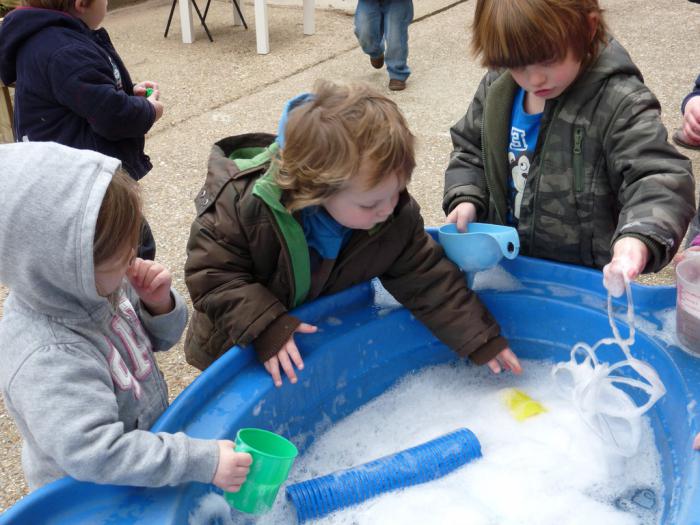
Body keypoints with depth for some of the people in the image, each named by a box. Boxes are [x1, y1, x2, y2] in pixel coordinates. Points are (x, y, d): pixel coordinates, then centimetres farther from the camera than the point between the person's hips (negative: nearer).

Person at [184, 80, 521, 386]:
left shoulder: (396, 216, -24)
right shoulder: (244, 204, -36)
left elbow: (426, 280, -14)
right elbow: (212, 273, -28)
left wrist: (481, 340, -15)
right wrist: (267, 328, -39)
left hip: (330, 337, 4)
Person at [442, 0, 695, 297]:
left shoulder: (620, 104, -20)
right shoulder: (496, 88, -3)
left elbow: (660, 177, -26)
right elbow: (469, 149, 12)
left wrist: (638, 239, -46)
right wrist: (465, 199, -6)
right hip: (502, 258, 4)